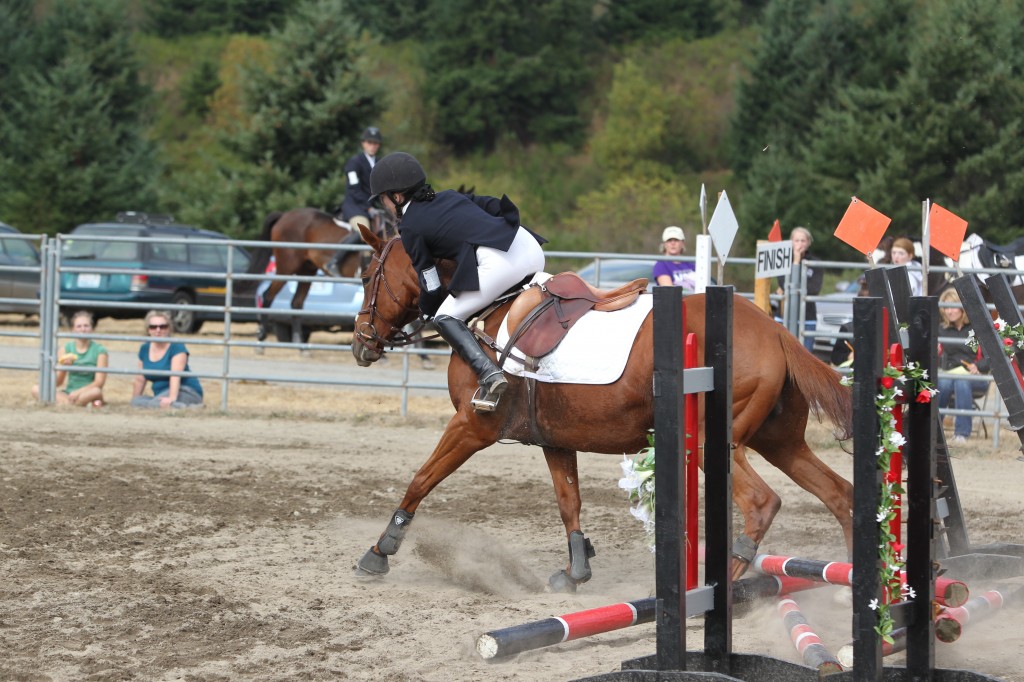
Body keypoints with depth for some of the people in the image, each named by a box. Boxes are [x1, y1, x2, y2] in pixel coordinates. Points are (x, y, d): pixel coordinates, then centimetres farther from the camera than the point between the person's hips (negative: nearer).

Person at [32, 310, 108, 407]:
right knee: (36, 389, -20)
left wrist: (78, 392, -24)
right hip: (67, 394, 3)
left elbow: (99, 382, -10)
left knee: (96, 391, -37)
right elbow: (57, 383, 4)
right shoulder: (67, 348, 6)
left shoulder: (99, 350, -2)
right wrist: (63, 367, -16)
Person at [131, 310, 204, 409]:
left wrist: (171, 398, -36)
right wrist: (134, 400, 18)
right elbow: (140, 379, 19)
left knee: (155, 404, -36)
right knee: (136, 402, -25)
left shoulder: (177, 348, -9)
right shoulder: (145, 349, 11)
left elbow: (175, 376, -23)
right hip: (161, 395, 7)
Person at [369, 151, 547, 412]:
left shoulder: (410, 227, 7)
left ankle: (489, 373, -17)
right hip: (531, 246, 8)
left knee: (445, 318, 3)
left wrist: (427, 311, 30)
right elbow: (500, 207, 22)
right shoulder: (450, 195, 26)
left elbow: (431, 285, 11)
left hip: (498, 262, -8)